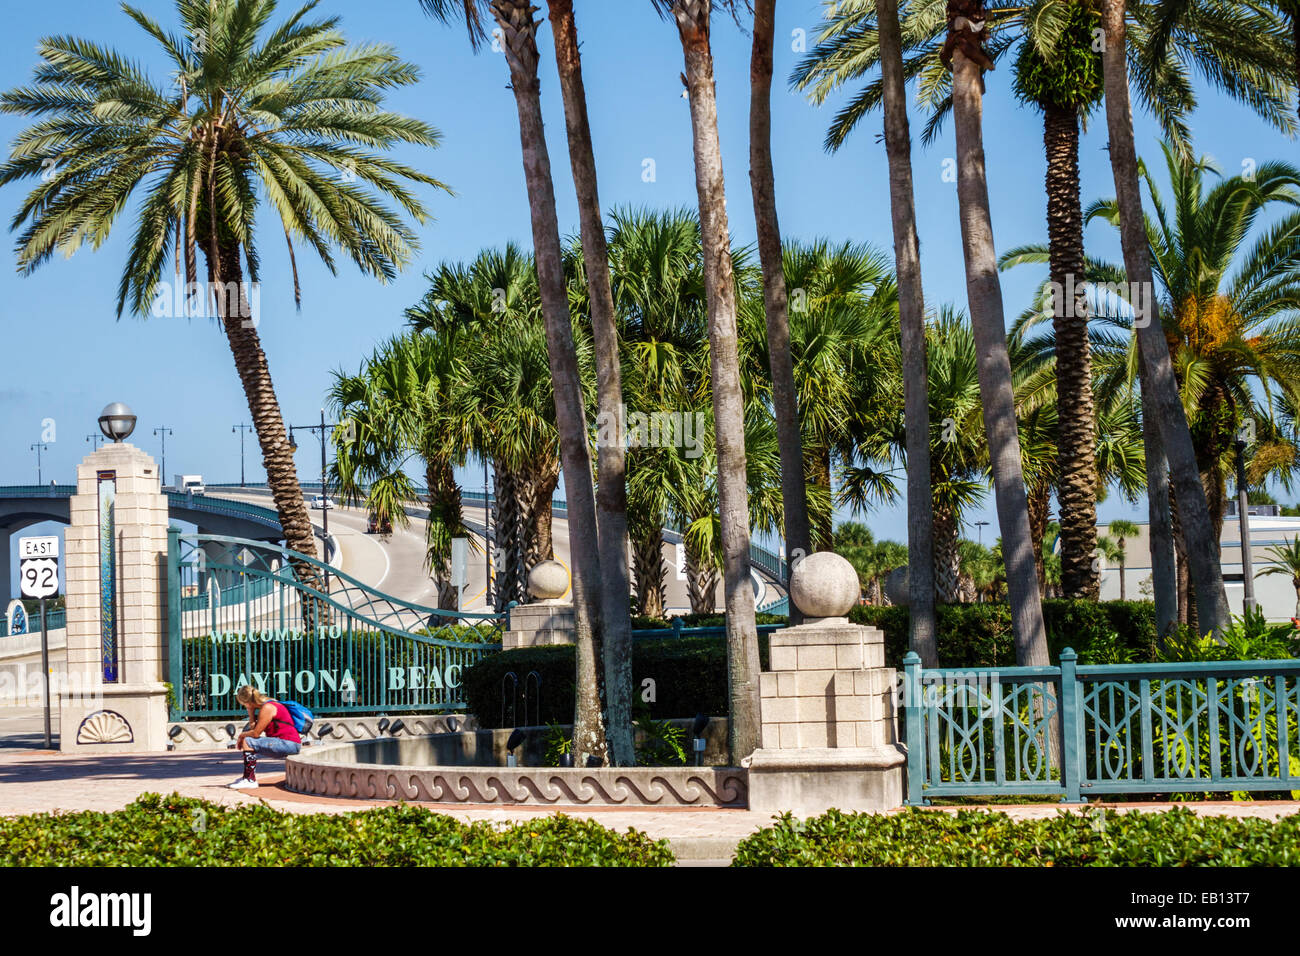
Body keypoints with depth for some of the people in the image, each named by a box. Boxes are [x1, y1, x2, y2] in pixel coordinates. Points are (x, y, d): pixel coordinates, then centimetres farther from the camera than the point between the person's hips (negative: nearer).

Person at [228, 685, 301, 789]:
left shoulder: (267, 708, -14)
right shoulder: (265, 705, 16)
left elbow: (256, 733, -15)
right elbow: (253, 728, 15)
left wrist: (241, 735, 3)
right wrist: (251, 711, 6)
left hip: (289, 744, -10)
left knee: (247, 742, -16)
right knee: (249, 740, 20)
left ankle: (250, 780, -18)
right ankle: (248, 776, 21)